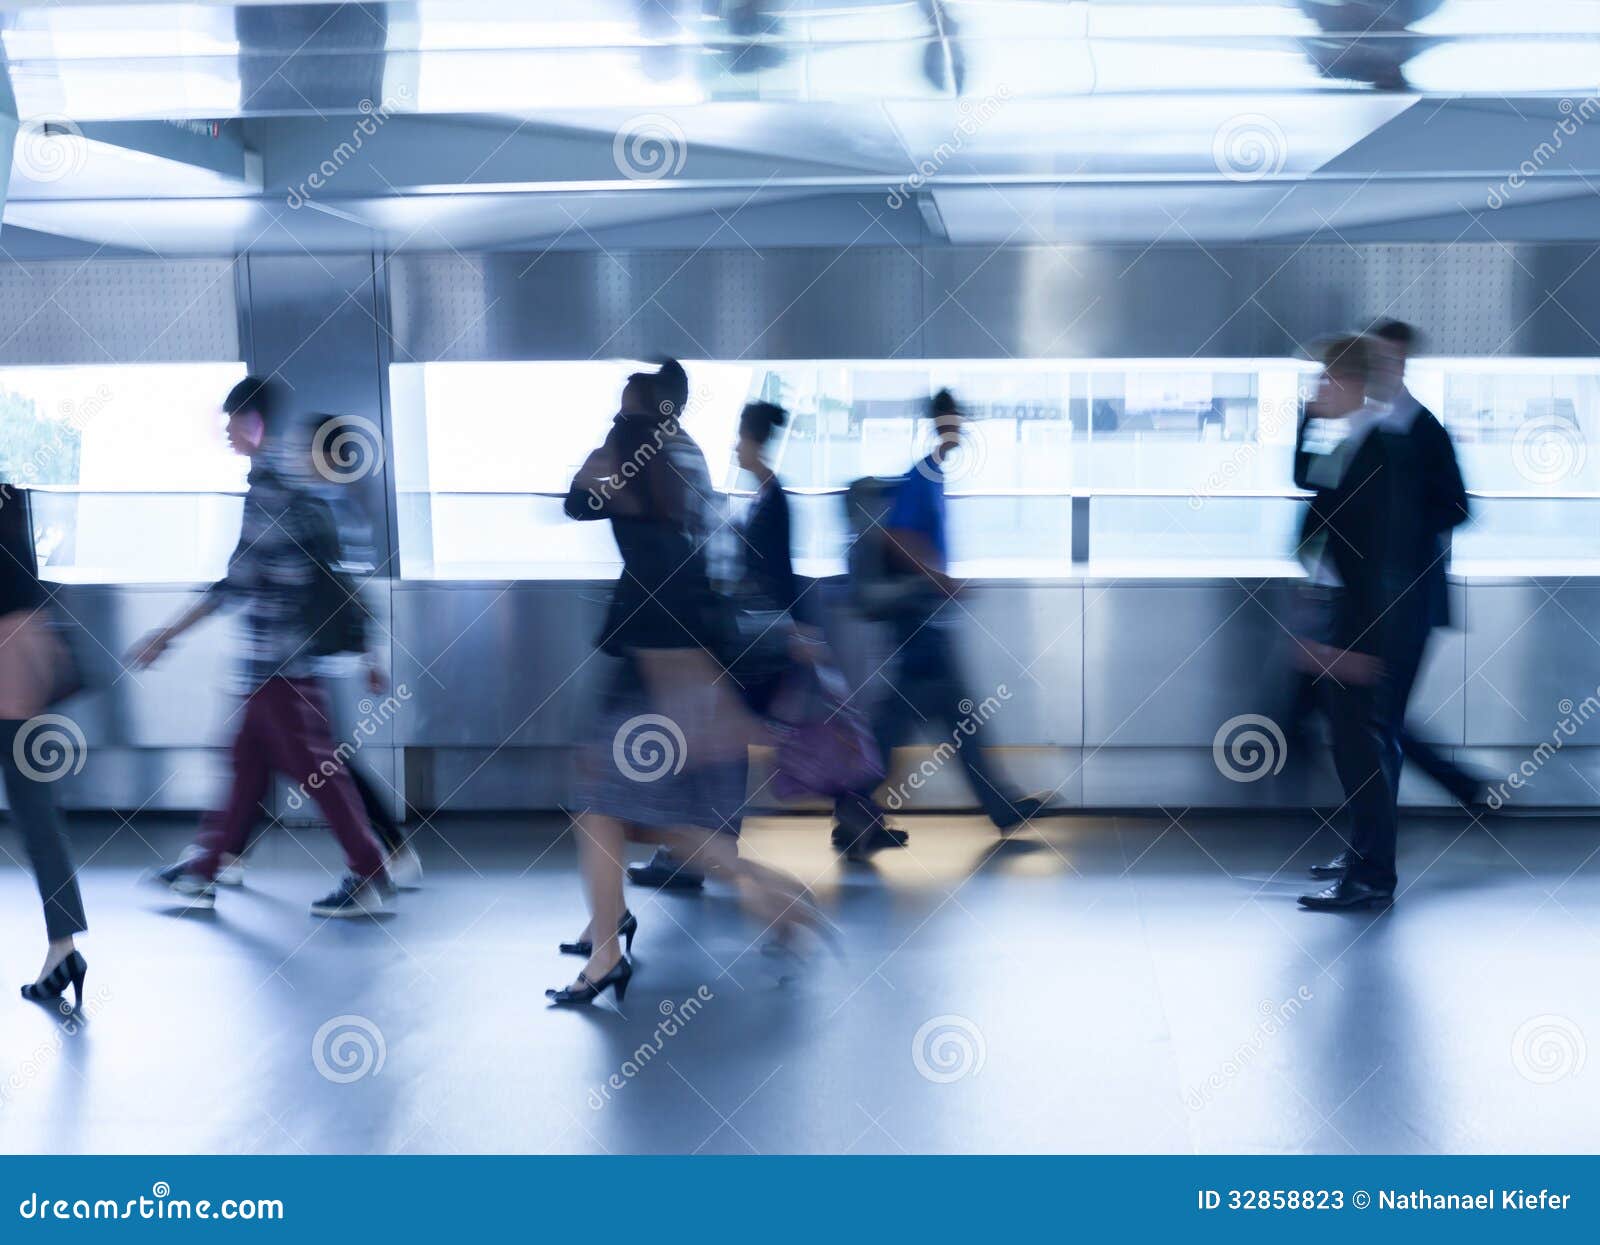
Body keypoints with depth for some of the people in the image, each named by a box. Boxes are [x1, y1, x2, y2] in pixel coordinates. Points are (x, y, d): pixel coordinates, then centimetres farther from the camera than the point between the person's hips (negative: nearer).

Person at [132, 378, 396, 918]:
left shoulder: (270, 481, -15)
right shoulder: (302, 478, 15)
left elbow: (240, 578, -19)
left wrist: (168, 634, -15)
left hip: (276, 655, -10)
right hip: (286, 655, 10)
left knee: (313, 764, -4)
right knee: (249, 758, 14)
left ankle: (369, 878, 1)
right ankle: (202, 872, 23)